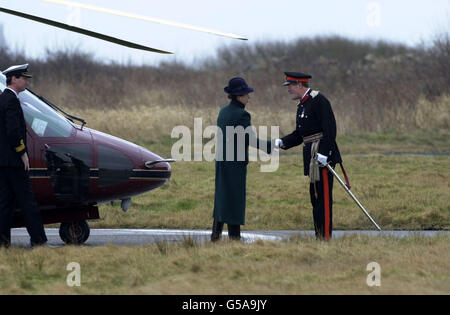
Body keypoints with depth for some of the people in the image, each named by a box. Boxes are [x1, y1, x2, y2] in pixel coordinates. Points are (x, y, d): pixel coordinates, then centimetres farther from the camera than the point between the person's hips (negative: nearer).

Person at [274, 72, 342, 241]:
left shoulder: (319, 100, -12)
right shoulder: (302, 106, 18)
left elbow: (330, 128, -18)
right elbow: (299, 135, 21)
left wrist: (324, 153, -24)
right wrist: (282, 143, 5)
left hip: (322, 155, -10)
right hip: (312, 157, 10)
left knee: (323, 196, -9)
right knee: (315, 196, 13)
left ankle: (326, 236, -8)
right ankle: (319, 235, 18)